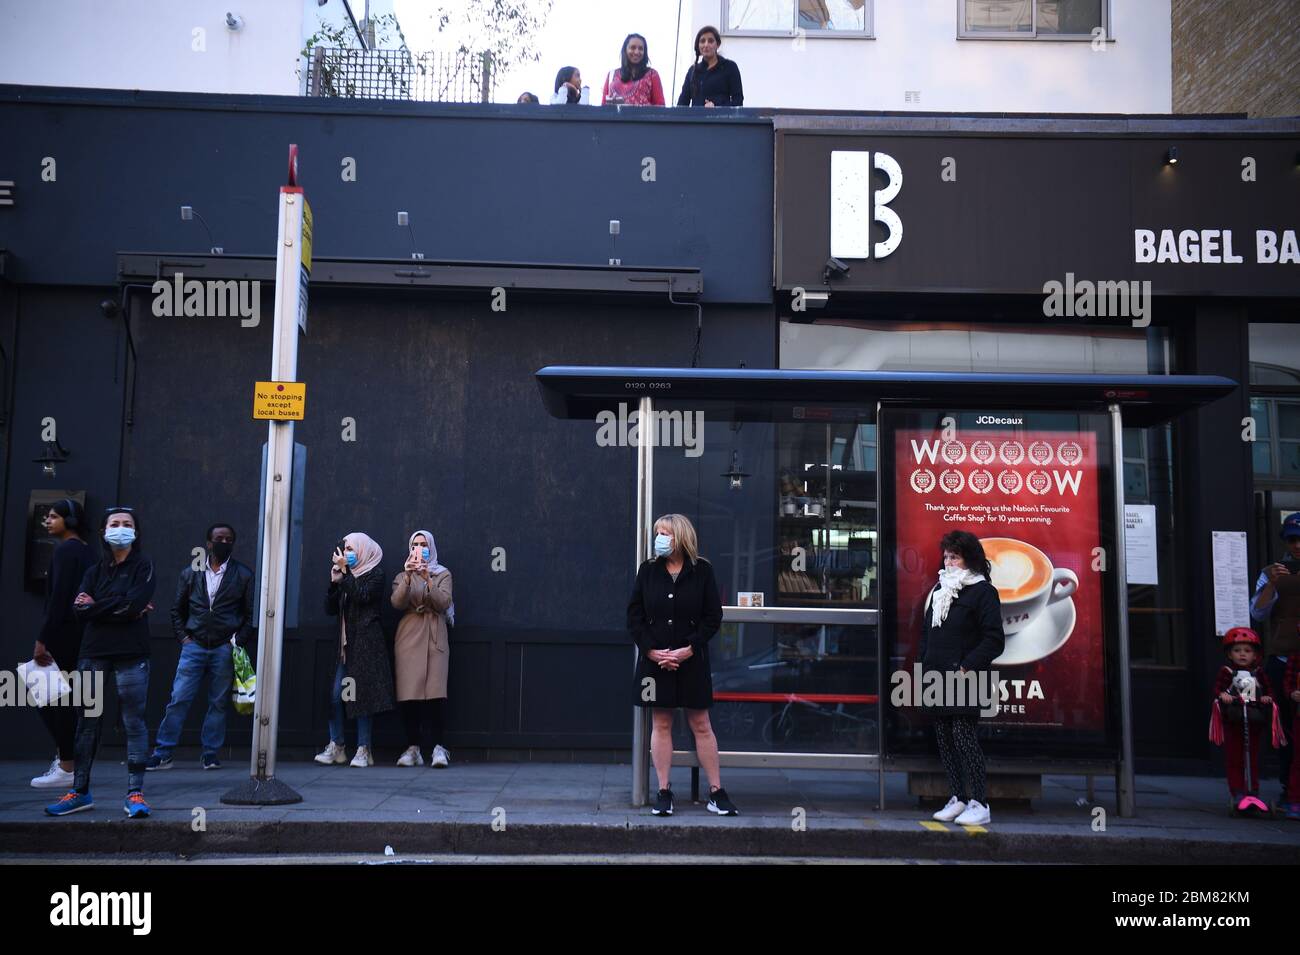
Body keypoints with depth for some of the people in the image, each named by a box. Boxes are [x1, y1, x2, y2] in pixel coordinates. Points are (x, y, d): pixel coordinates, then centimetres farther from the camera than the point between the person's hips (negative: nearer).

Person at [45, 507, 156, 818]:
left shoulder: (143, 566, 3)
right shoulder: (95, 570, 15)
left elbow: (135, 602, -14)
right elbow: (80, 610, -1)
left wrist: (96, 606, -5)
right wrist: (121, 608, -12)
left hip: (131, 655, -4)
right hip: (93, 653, 5)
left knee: (134, 722, -4)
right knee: (87, 722, 8)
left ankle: (135, 793, -1)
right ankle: (80, 791, 17)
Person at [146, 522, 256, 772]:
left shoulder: (243, 575, 4)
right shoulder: (190, 574, 10)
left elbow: (251, 614, 5)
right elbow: (177, 609, 16)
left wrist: (239, 640, -5)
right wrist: (182, 637, 4)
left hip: (225, 649, -1)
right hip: (194, 646, 1)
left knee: (218, 703, 3)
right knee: (179, 700, -3)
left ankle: (210, 754, 12)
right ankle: (162, 753, 2)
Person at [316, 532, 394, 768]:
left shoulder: (375, 573, 1)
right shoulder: (346, 576, 18)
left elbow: (363, 595, -17)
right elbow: (330, 609, 13)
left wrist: (344, 573, -12)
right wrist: (334, 582, 1)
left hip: (366, 641, -6)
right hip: (346, 643, 6)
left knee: (363, 693, -6)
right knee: (335, 695, -1)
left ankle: (363, 749, 0)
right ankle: (336, 747, 7)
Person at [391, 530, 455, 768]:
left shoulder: (443, 574, 12)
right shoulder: (402, 576, 16)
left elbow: (443, 602, -5)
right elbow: (397, 602, -4)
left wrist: (427, 579, -18)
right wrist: (408, 577, -19)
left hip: (434, 636, -1)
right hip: (409, 636, 1)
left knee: (434, 693, -13)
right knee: (408, 694, -7)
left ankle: (438, 748, -13)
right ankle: (412, 748, -3)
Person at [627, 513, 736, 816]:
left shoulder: (702, 570, -1)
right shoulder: (648, 570, 3)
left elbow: (713, 617, -2)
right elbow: (634, 615, 2)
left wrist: (689, 649, -12)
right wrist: (652, 650, -9)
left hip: (692, 661, -1)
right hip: (655, 660, 2)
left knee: (701, 725, 4)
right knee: (661, 724, 7)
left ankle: (716, 792, 12)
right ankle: (664, 792, 14)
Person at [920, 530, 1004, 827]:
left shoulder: (982, 591, -4)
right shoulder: (938, 590, 19)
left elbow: (994, 639, -9)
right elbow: (926, 633, 24)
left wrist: (968, 666, -16)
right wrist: (924, 667, 13)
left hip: (963, 678, -7)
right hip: (936, 677, 7)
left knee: (963, 734, -10)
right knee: (943, 738, 7)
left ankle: (979, 804, -5)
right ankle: (959, 798, 14)